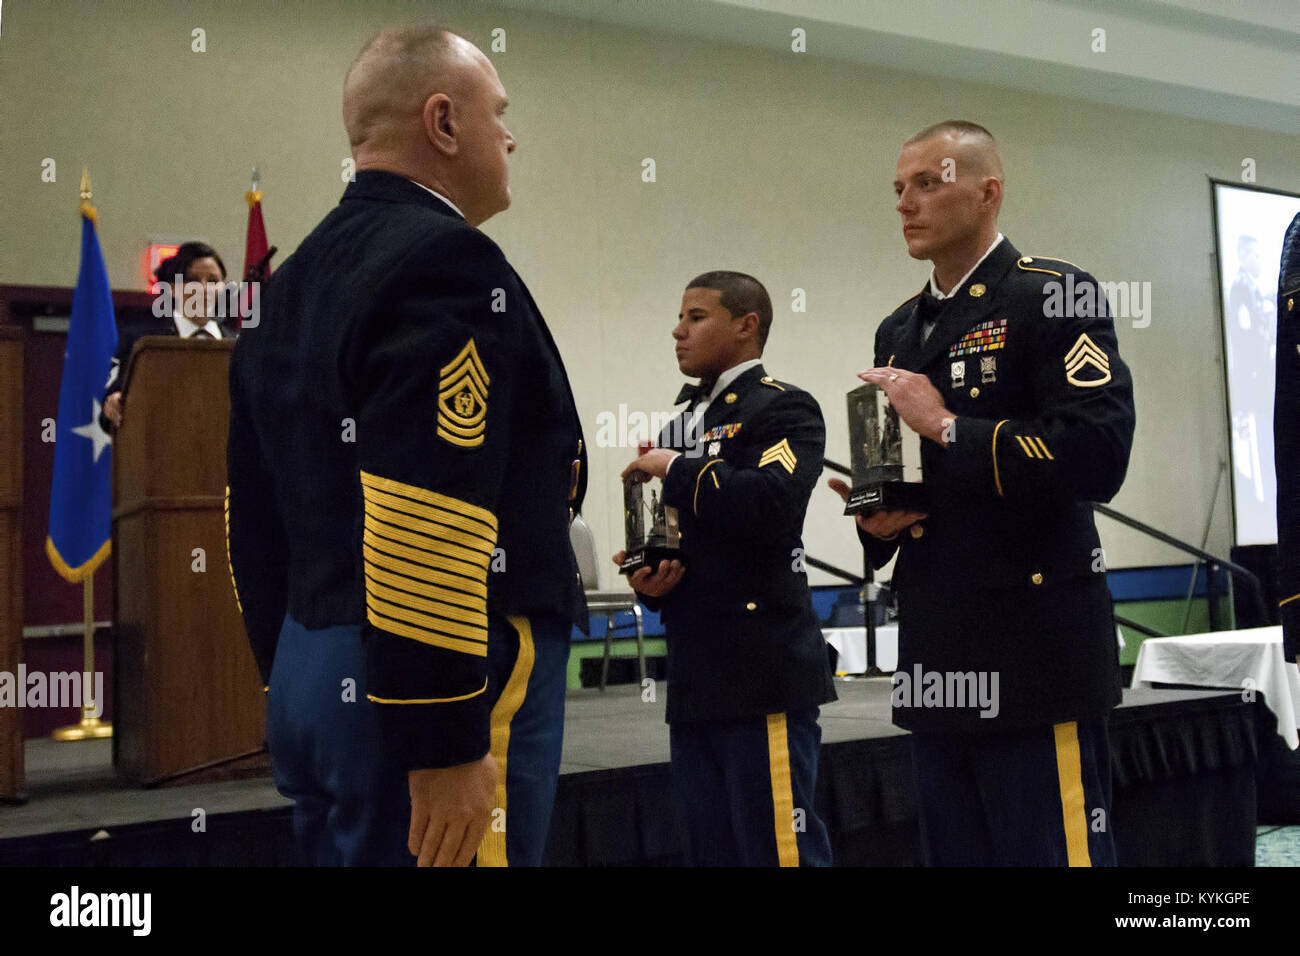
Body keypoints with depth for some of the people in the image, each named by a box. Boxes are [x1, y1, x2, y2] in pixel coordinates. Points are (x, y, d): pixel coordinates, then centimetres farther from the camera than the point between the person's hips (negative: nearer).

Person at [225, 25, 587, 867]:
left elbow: (256, 513, 18)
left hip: (309, 678, 9)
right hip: (440, 700, -9)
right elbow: (425, 519, -25)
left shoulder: (295, 282, 14)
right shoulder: (448, 262, -14)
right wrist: (446, 746, -22)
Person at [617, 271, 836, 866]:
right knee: (710, 849, 13)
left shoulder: (784, 409, -4)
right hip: (695, 680, 8)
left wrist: (675, 469, -10)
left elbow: (769, 499, -24)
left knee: (778, 847, -5)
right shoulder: (681, 426, 21)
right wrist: (648, 583, 5)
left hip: (764, 675, -8)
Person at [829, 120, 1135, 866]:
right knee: (955, 849, 14)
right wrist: (876, 520, 3)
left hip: (1035, 656, -7)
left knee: (1052, 847, -2)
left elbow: (1097, 455, -18)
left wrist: (947, 426, -15)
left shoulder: (1054, 296, -5)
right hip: (939, 660, 7)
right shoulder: (899, 330, 16)